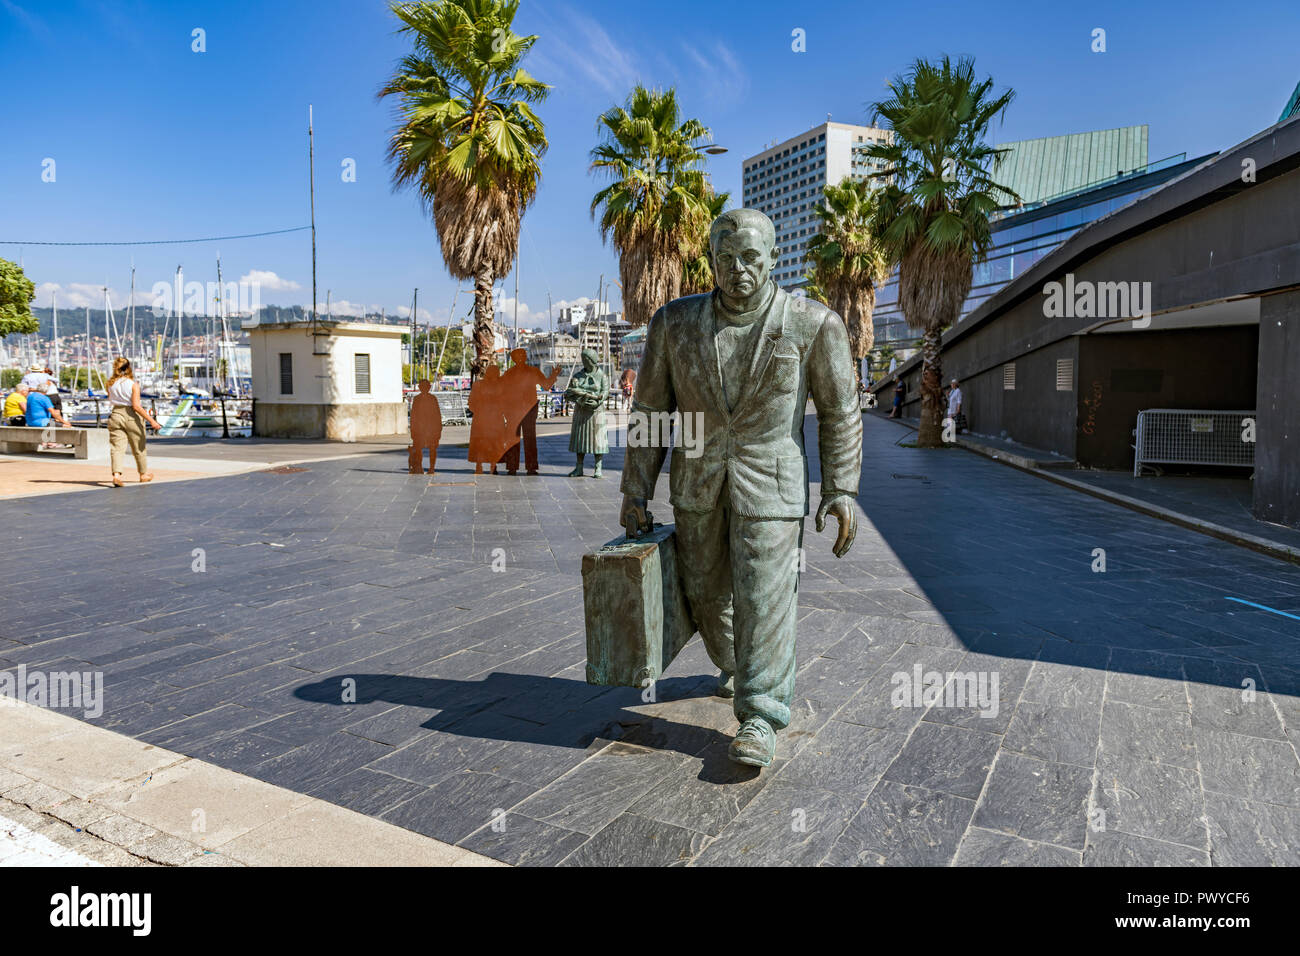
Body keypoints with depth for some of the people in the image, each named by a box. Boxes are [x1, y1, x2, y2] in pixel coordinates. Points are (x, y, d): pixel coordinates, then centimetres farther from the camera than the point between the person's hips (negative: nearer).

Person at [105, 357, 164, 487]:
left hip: (115, 414, 3)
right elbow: (136, 406, -18)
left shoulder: (111, 383, 2)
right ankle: (144, 474, 29)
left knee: (116, 447, 0)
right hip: (132, 417, -3)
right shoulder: (134, 384, -12)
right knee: (139, 447, 13)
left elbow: (111, 400, 16)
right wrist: (151, 420, -18)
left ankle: (116, 474, -20)